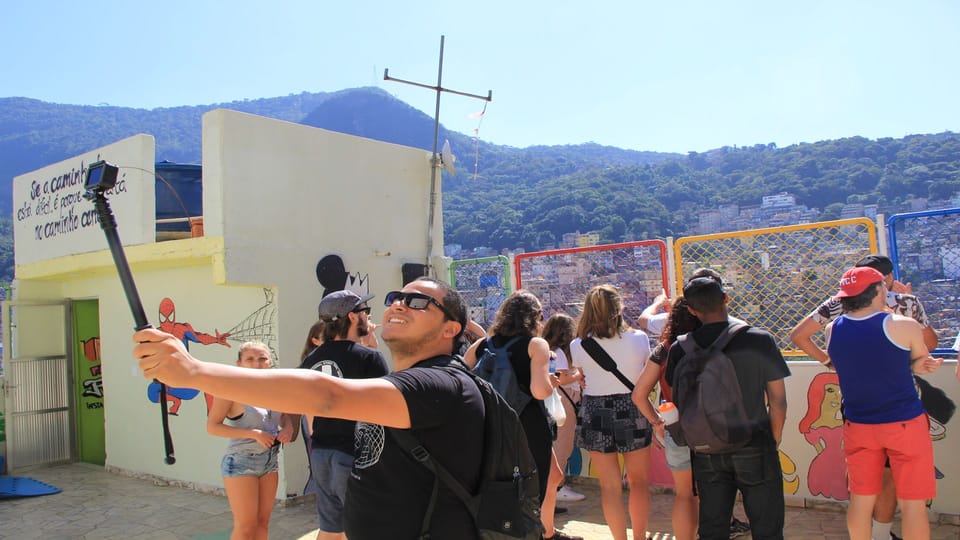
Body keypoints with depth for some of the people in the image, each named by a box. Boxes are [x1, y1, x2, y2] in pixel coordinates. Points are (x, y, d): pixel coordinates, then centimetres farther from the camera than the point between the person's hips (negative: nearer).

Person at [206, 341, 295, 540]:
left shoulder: (274, 389, 5)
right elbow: (212, 426, -18)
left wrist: (288, 429, -6)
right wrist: (253, 434, -23)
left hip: (270, 462, 6)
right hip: (241, 463, -6)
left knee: (263, 522, 13)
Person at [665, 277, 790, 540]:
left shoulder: (681, 349, -7)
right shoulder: (760, 340, -11)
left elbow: (680, 403, 1)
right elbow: (778, 402, -5)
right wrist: (774, 441, 8)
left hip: (707, 452, 2)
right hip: (754, 449, -2)